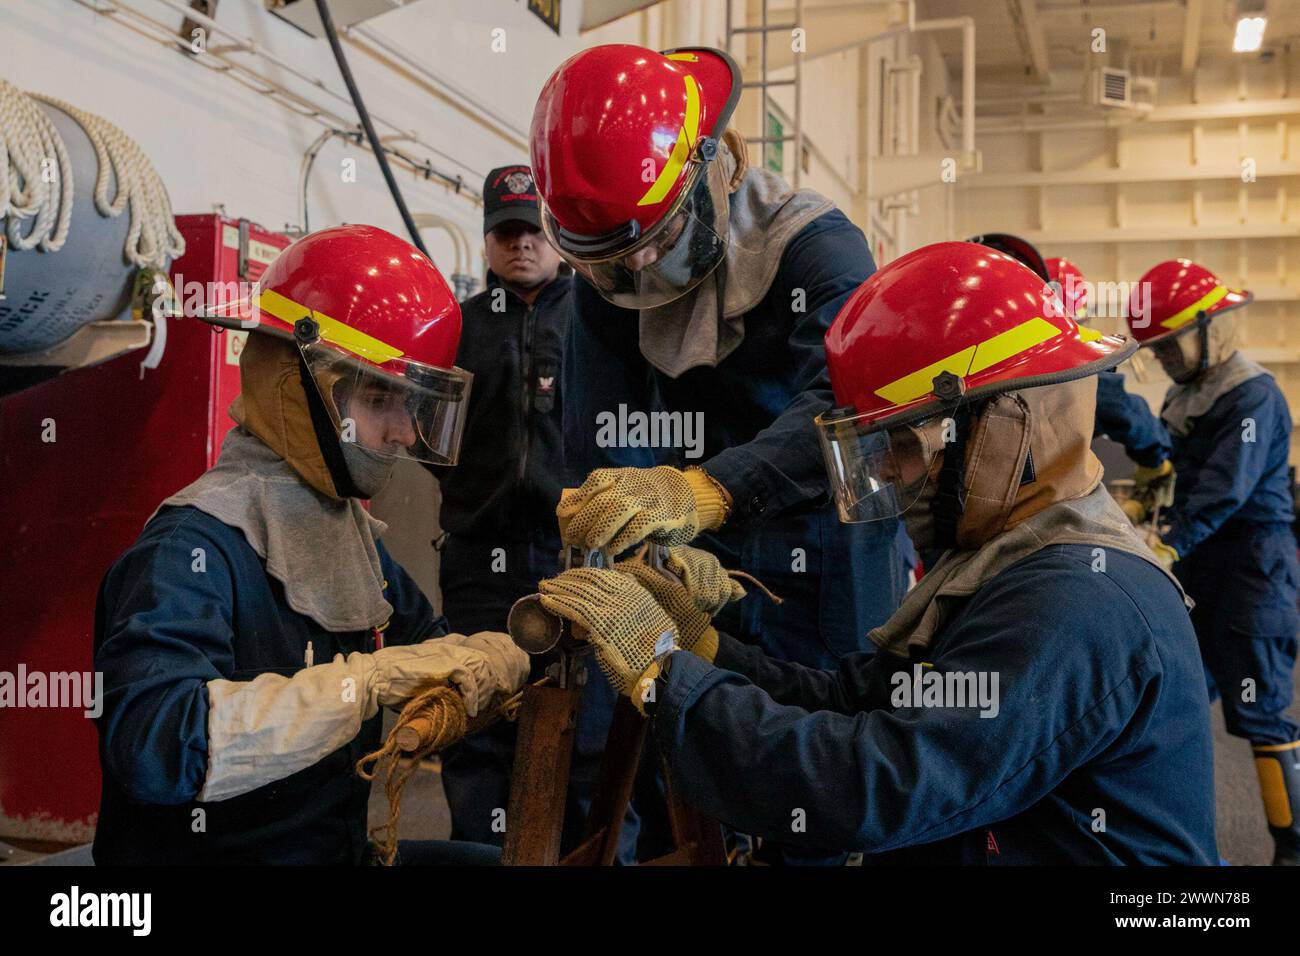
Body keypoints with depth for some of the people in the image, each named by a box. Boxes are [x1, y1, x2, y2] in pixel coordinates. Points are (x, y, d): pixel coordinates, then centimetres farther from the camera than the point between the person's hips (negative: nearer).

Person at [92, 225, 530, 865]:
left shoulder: (347, 527, 6)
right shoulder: (193, 549, -21)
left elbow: (432, 652, 14)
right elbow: (154, 747, -36)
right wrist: (370, 679, -34)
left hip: (338, 848, 8)